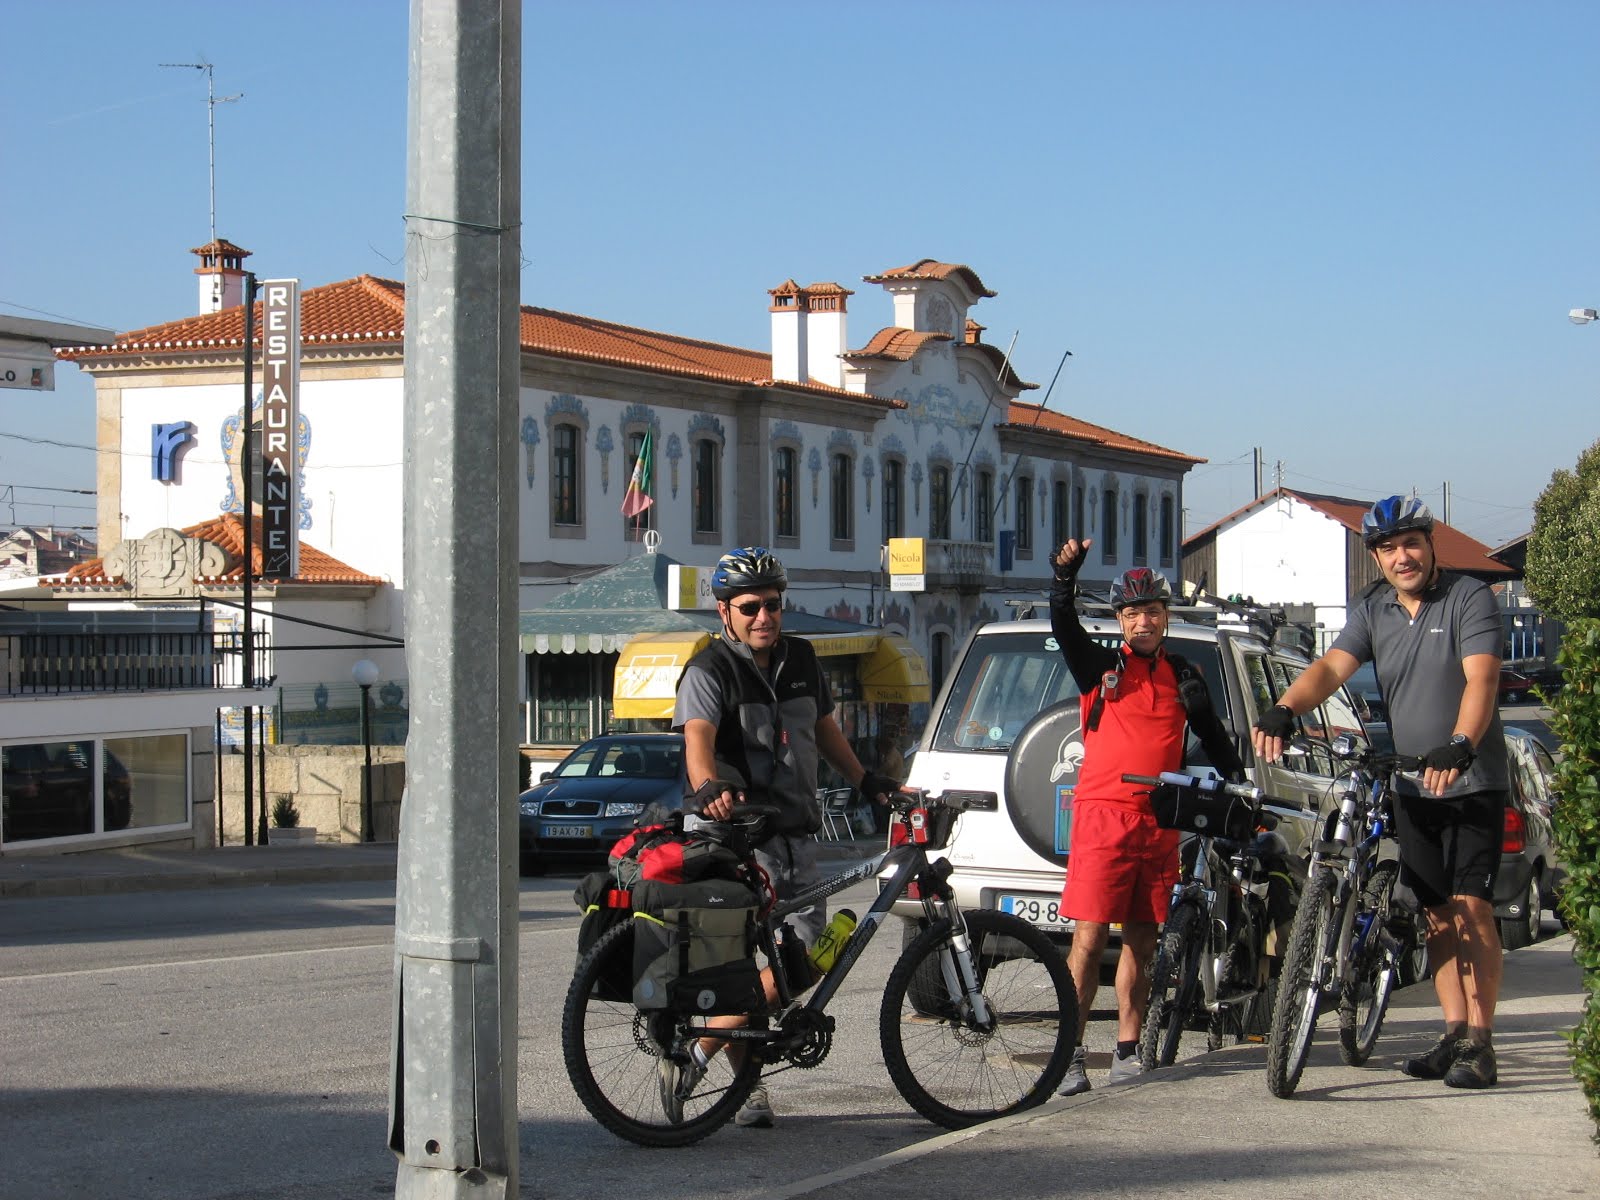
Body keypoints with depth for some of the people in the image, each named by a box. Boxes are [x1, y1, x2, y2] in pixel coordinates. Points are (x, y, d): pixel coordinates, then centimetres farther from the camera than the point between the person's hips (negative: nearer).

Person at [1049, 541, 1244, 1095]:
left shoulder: (1183, 678, 15)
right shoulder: (1101, 665, 3)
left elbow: (1213, 737, 24)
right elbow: (1064, 628, -15)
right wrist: (1066, 576, -31)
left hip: (1159, 821, 4)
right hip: (1103, 813, -4)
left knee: (1141, 942, 8)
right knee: (1090, 939, -9)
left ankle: (1127, 1053, 14)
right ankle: (1070, 1055, -7)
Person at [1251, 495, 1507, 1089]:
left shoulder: (1470, 598, -10)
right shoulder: (1372, 610, 6)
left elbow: (1481, 677, -24)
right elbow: (1332, 667, -9)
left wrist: (1459, 746, -41)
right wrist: (1283, 711, -29)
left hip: (1473, 781, -5)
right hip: (1414, 787, 5)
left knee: (1471, 906, -11)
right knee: (1438, 914, 9)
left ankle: (1479, 1042, -7)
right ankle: (1454, 1034, 15)